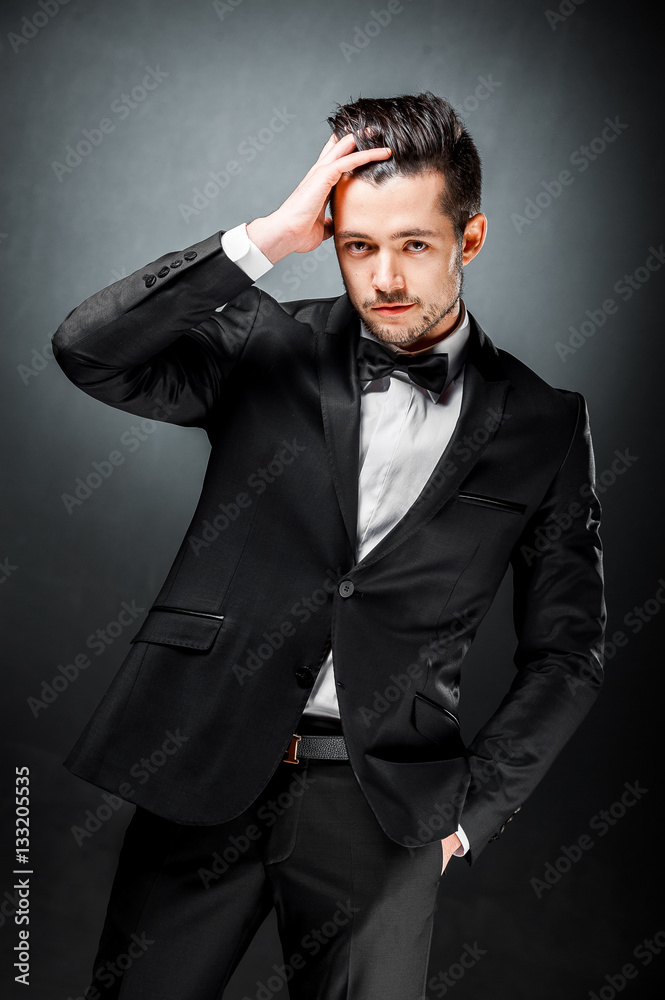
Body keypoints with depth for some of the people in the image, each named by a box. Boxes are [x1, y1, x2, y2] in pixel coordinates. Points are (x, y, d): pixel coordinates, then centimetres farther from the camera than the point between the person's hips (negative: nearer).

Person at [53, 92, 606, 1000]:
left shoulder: (543, 424, 2)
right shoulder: (269, 347, 2)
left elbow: (565, 652, 7)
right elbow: (88, 351, -12)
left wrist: (469, 812, 1)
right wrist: (267, 239, -17)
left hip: (384, 803, 0)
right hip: (204, 769, 1)